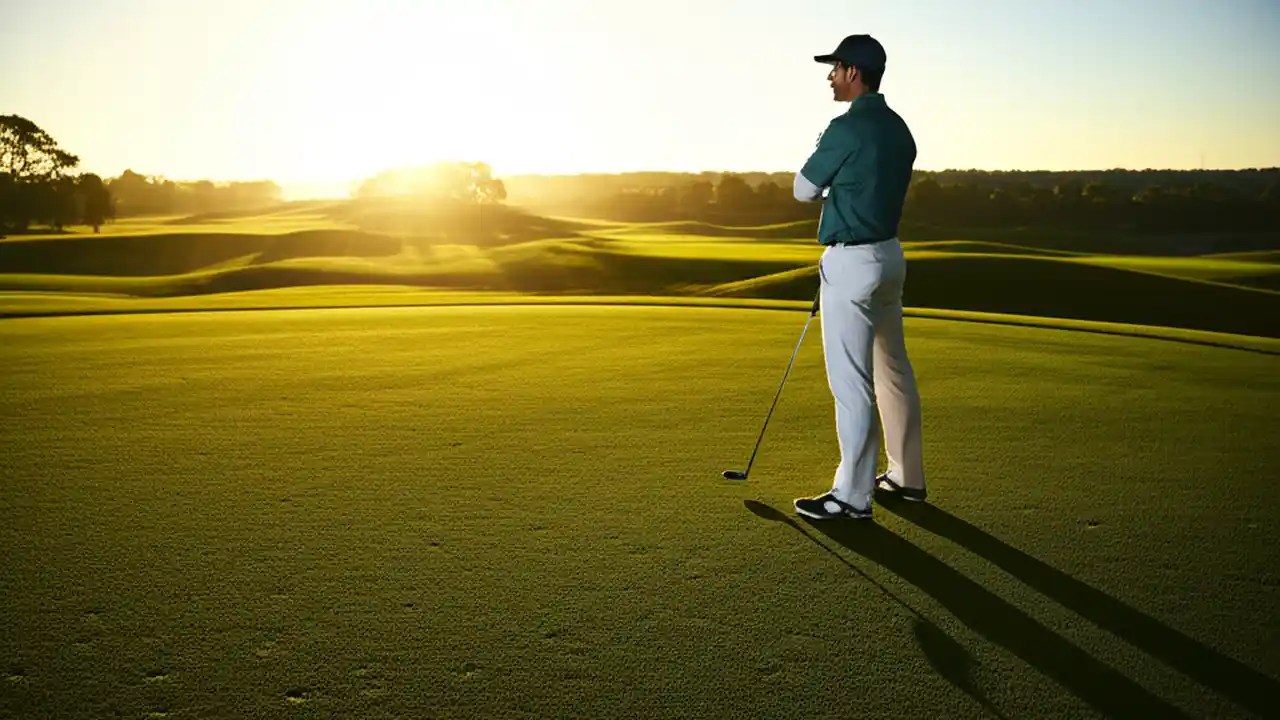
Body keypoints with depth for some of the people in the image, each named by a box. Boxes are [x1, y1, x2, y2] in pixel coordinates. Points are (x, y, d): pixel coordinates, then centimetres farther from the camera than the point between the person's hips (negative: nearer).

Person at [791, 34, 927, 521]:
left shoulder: (847, 128, -16)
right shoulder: (898, 129, 11)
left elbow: (804, 191, -5)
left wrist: (820, 156, 13)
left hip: (852, 261, -10)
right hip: (888, 253, 10)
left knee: (852, 381, -4)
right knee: (893, 370, 16)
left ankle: (852, 495, 3)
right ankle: (906, 476, 27)